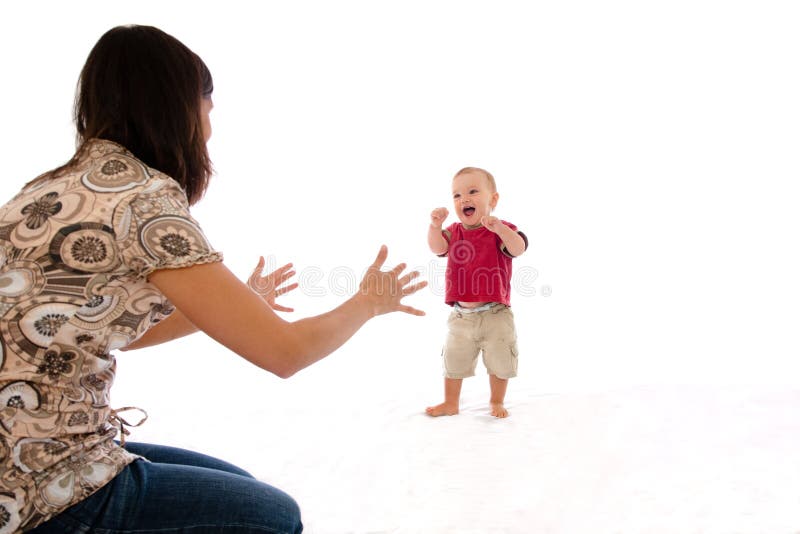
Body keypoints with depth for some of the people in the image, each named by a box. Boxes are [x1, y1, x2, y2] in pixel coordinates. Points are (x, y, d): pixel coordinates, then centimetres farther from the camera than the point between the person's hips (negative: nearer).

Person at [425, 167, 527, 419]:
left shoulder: (501, 230, -8)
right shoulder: (454, 231, 4)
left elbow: (519, 248, -26)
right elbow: (437, 248, -13)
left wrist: (499, 228, -43)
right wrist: (435, 225, -32)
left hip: (495, 314, -3)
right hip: (461, 315, 3)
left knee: (499, 361, 9)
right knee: (453, 360, 14)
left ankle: (497, 402, 31)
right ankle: (451, 403, 31)